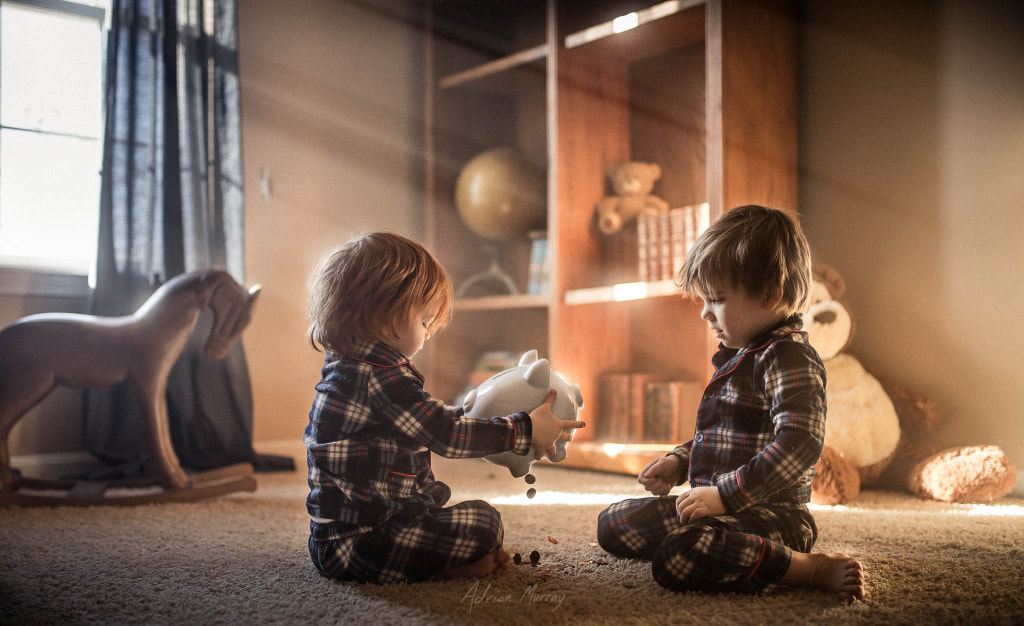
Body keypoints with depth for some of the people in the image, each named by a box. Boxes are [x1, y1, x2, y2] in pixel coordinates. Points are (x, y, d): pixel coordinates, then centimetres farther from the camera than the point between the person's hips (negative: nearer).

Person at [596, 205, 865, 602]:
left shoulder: (791, 360, -16)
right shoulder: (738, 357, 15)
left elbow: (799, 444, -29)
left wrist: (724, 494, -30)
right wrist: (678, 463, 14)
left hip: (770, 512, -10)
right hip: (723, 506, 10)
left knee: (678, 561, -37)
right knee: (612, 525, 12)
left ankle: (815, 570, -23)